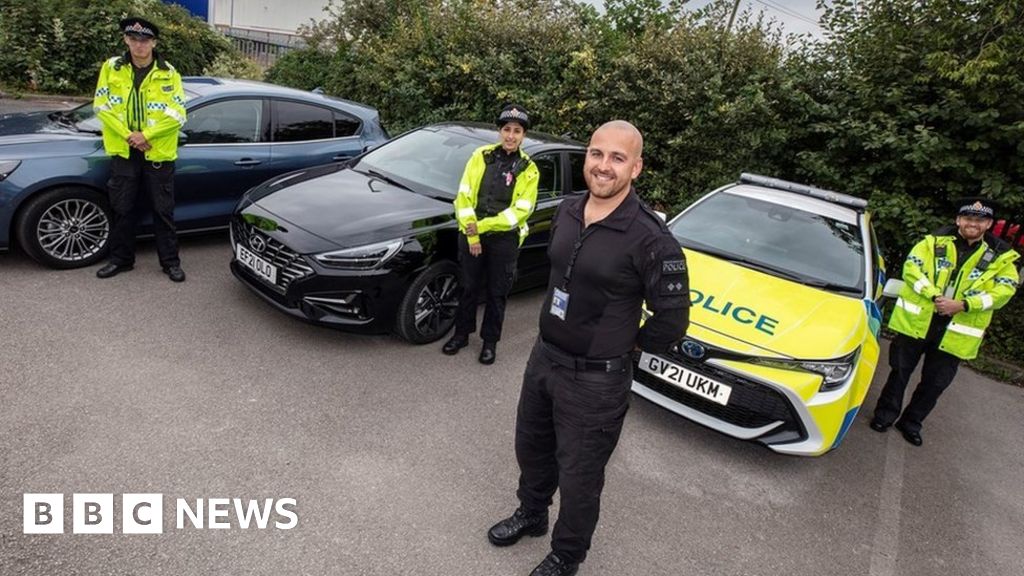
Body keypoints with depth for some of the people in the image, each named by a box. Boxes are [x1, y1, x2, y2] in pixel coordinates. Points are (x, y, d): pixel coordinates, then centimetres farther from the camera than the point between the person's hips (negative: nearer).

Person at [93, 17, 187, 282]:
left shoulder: (168, 73, -3)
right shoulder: (111, 68, 3)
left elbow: (177, 114, -9)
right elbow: (101, 105, -1)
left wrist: (145, 134, -16)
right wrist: (127, 135, -12)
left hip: (158, 153, -2)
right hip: (123, 151, 2)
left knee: (163, 210, 4)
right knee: (122, 209, 10)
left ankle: (170, 261, 14)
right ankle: (120, 259, 24)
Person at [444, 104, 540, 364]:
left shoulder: (528, 169, -4)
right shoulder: (481, 156, 1)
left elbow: (521, 211, -11)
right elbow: (464, 196, -3)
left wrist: (484, 225, -18)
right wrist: (472, 234, -11)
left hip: (504, 239, -1)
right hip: (471, 235, 2)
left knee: (496, 294, 9)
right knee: (468, 288, 13)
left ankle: (490, 341, 26)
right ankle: (461, 333, 31)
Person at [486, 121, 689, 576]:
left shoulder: (650, 239, -24)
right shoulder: (567, 212, -1)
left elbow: (672, 319, -18)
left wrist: (626, 346, -5)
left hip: (596, 380, -7)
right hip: (543, 356, 7)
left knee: (578, 477, 12)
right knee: (531, 449, 26)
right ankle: (530, 515, 54)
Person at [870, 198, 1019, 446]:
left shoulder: (1001, 257, 3)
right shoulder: (935, 242, 0)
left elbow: (1004, 290, -5)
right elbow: (911, 268, -8)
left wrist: (963, 304, -19)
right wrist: (935, 296, -21)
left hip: (954, 333, 1)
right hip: (916, 321, -1)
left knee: (935, 383, 11)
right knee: (900, 371, 9)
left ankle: (911, 423, 28)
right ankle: (886, 414, 25)